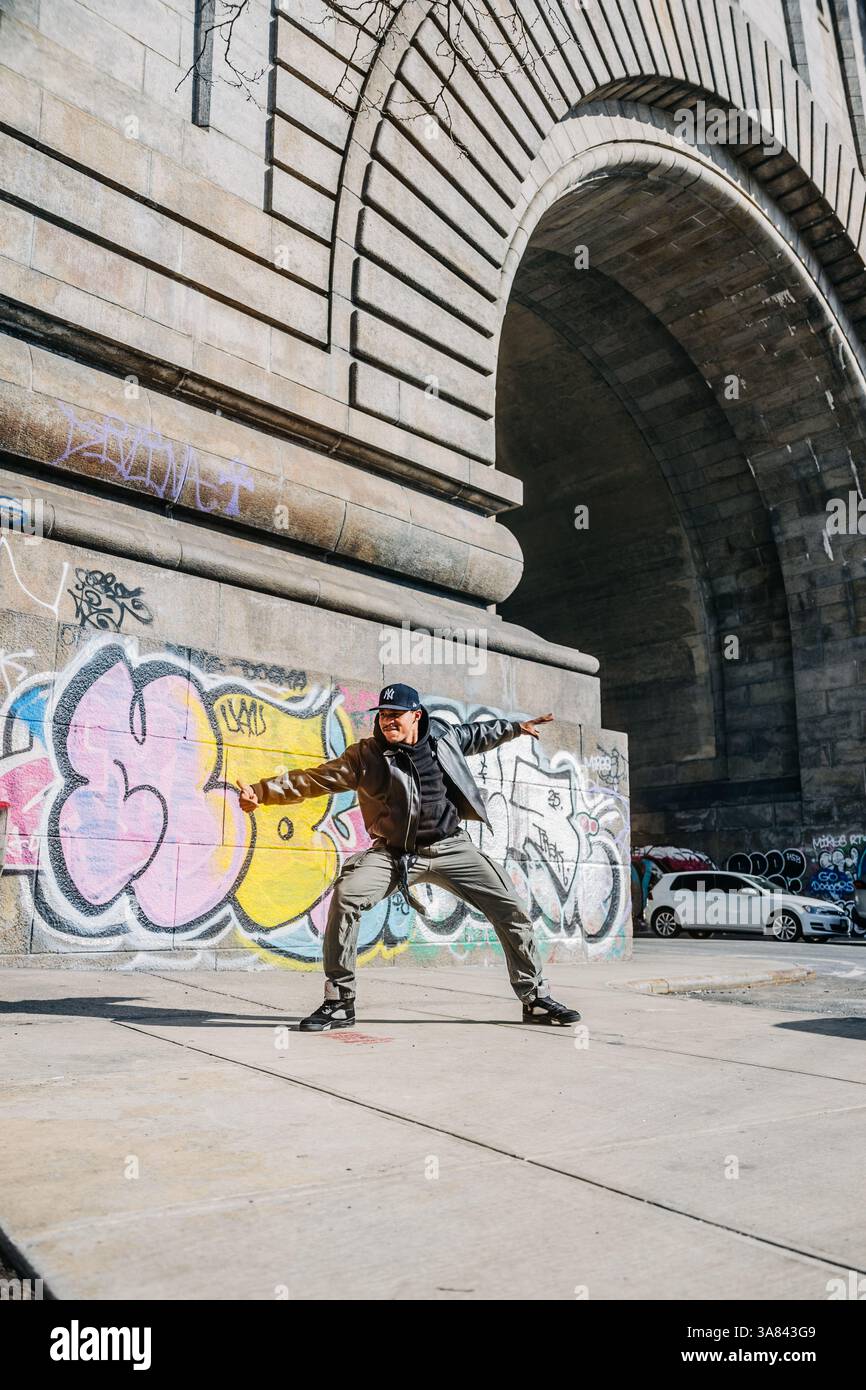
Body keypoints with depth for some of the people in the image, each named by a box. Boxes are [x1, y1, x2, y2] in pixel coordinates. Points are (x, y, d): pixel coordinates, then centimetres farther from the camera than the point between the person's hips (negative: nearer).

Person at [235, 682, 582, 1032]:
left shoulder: (442, 735, 1)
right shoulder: (365, 756, -8)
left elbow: (476, 735, 23)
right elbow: (312, 779, -12)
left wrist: (516, 727, 35)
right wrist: (260, 791, -22)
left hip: (452, 847, 2)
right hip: (395, 852, -2)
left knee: (509, 907, -4)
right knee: (345, 897, -25)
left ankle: (536, 998, 14)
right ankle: (339, 1003, -12)